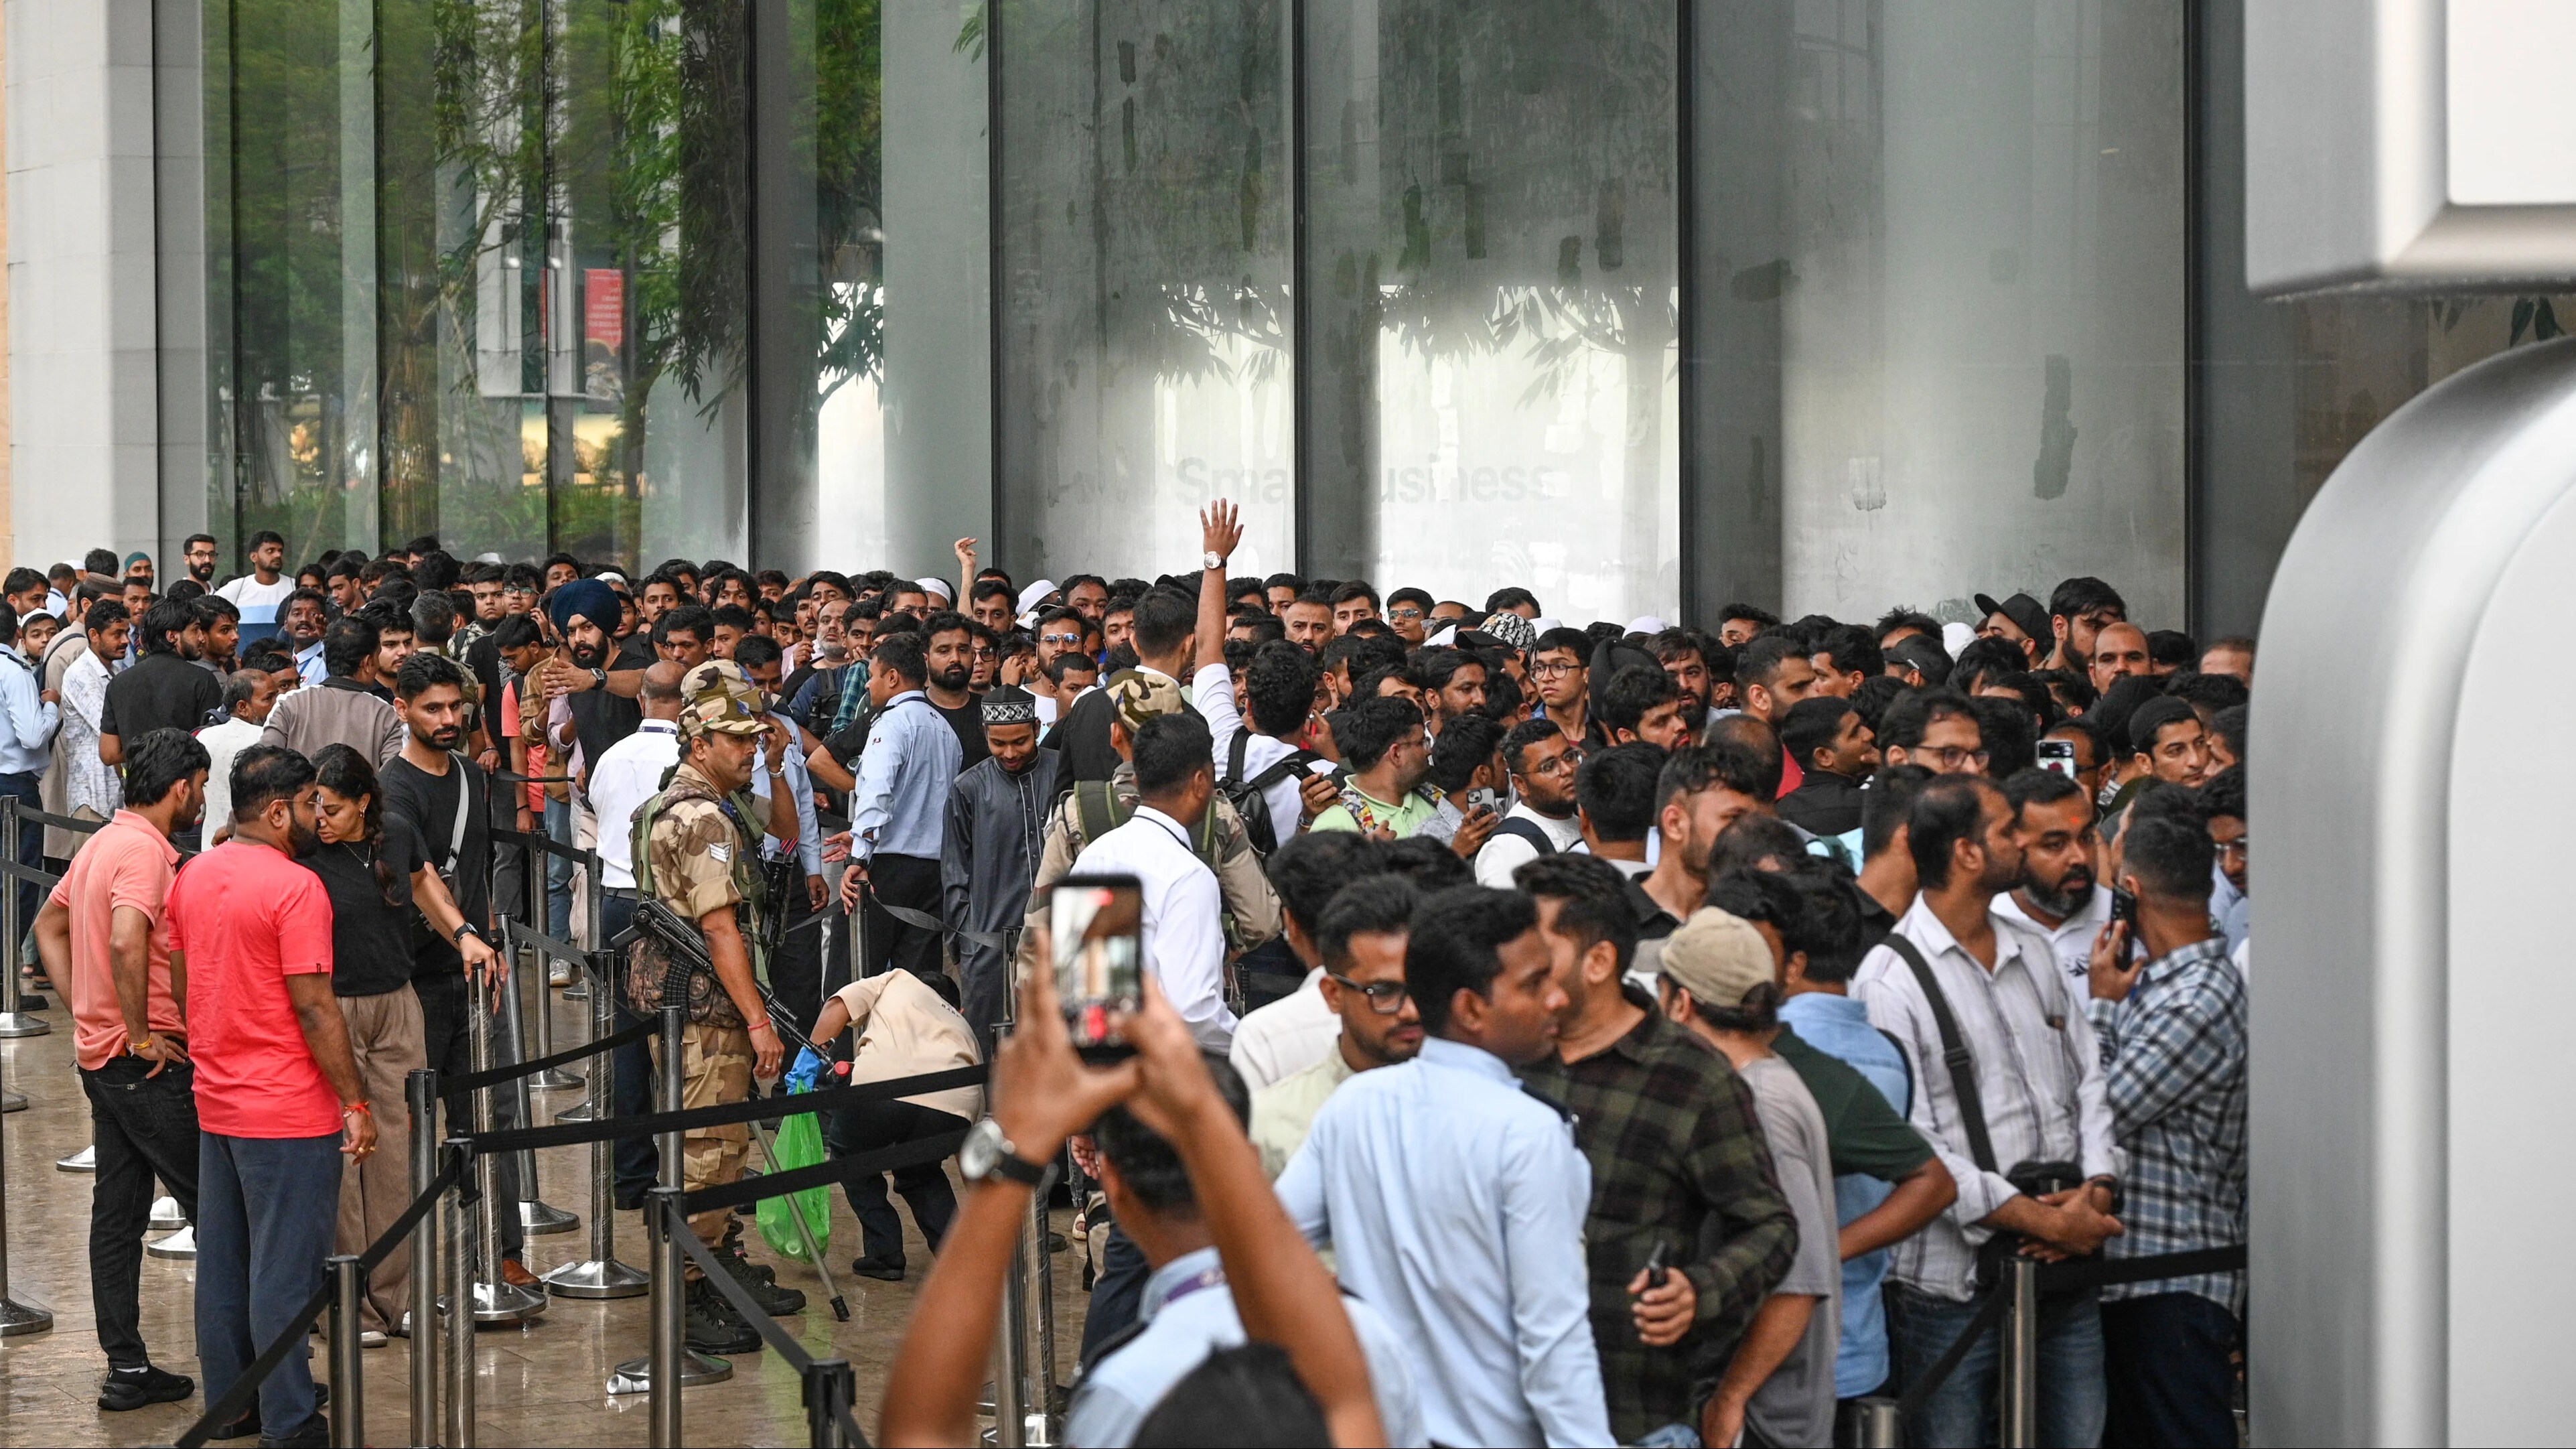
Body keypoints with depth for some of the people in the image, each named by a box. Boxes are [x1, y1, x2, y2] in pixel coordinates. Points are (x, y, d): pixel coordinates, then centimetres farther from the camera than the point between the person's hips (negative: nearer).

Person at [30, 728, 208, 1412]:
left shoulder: (103, 842, 13)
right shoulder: (145, 850, -17)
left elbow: (49, 927, 24)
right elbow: (127, 944, -32)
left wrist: (85, 1012, 16)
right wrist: (141, 1033, -22)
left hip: (100, 1055, 10)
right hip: (148, 1065, -10)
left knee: (117, 1212, 10)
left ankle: (127, 1368, 14)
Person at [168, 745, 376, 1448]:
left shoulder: (191, 877, 6)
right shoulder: (294, 887, -18)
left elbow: (183, 978, 14)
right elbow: (313, 1008, -20)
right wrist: (356, 1104, -15)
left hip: (216, 1102, 8)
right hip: (288, 1112, -8)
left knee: (222, 1260, 15)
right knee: (284, 1270, 0)